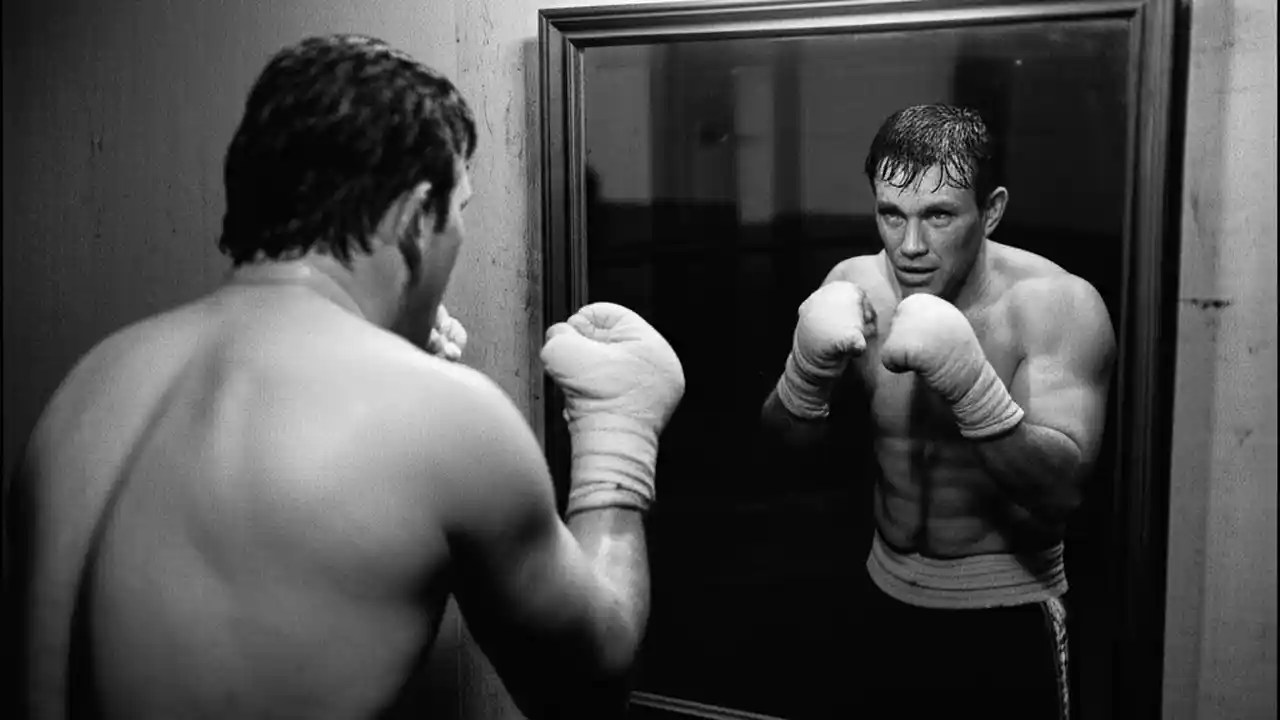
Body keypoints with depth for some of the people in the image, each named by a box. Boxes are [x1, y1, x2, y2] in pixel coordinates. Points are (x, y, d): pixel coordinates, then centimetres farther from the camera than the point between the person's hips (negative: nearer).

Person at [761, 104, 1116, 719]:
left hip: (1008, 613, -3)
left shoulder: (1059, 304, -18)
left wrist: (965, 375, -39)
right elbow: (787, 443, -8)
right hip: (890, 597, 4)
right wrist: (810, 361, -29)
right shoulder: (854, 285, -7)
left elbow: (1059, 492, -25)